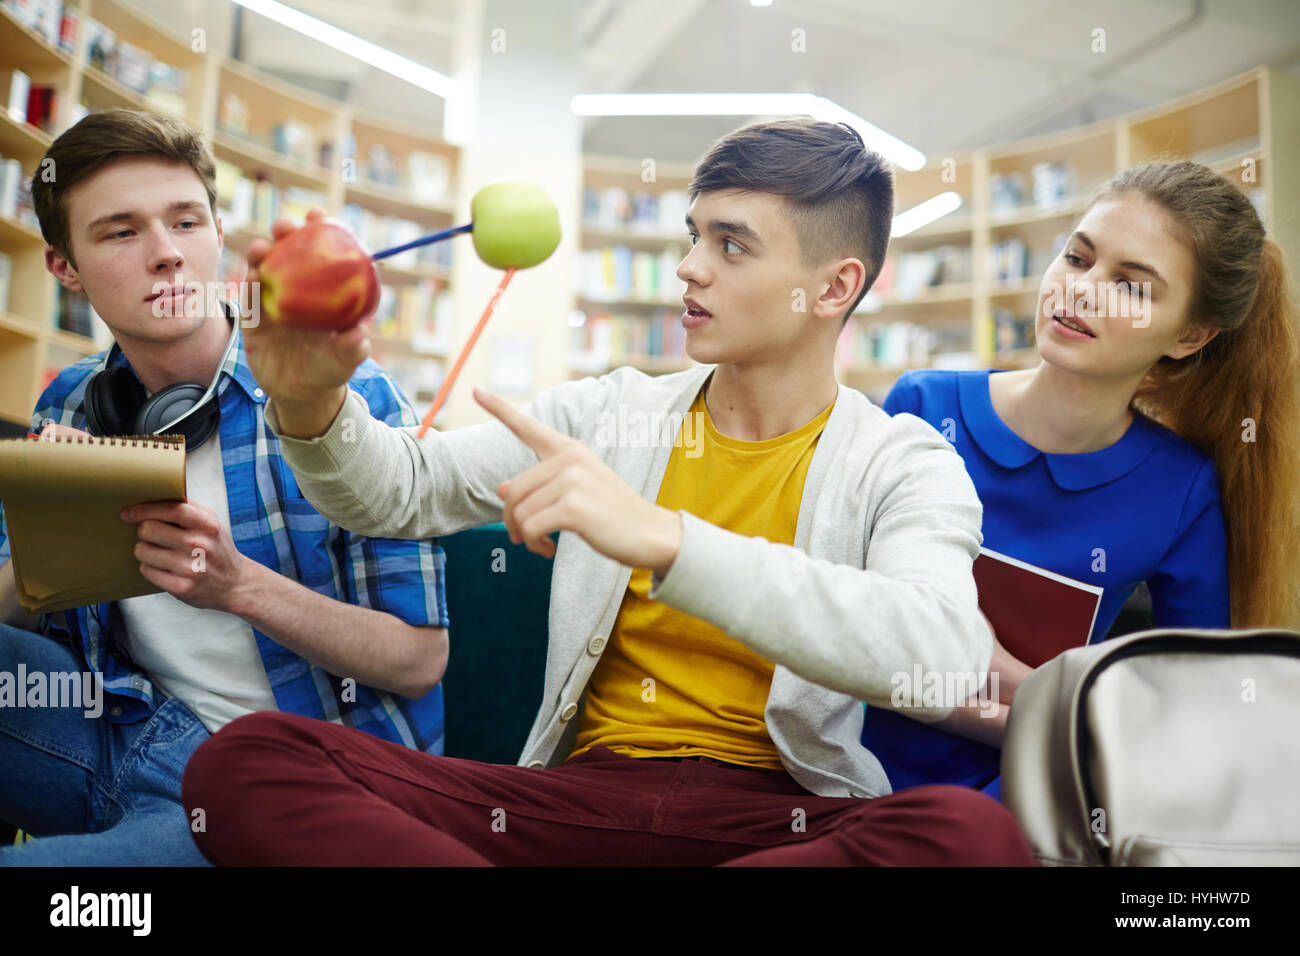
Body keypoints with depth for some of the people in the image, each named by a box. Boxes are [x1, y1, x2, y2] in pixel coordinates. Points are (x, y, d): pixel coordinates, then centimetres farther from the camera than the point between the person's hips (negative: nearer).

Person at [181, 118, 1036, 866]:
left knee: (976, 831, -36)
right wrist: (311, 403, -15)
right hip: (583, 787, 2)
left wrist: (662, 538, -31)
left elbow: (948, 660, -23)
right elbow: (403, 492, 7)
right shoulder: (607, 415, 9)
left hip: (777, 812, -1)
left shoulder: (904, 465, -2)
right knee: (245, 761, -18)